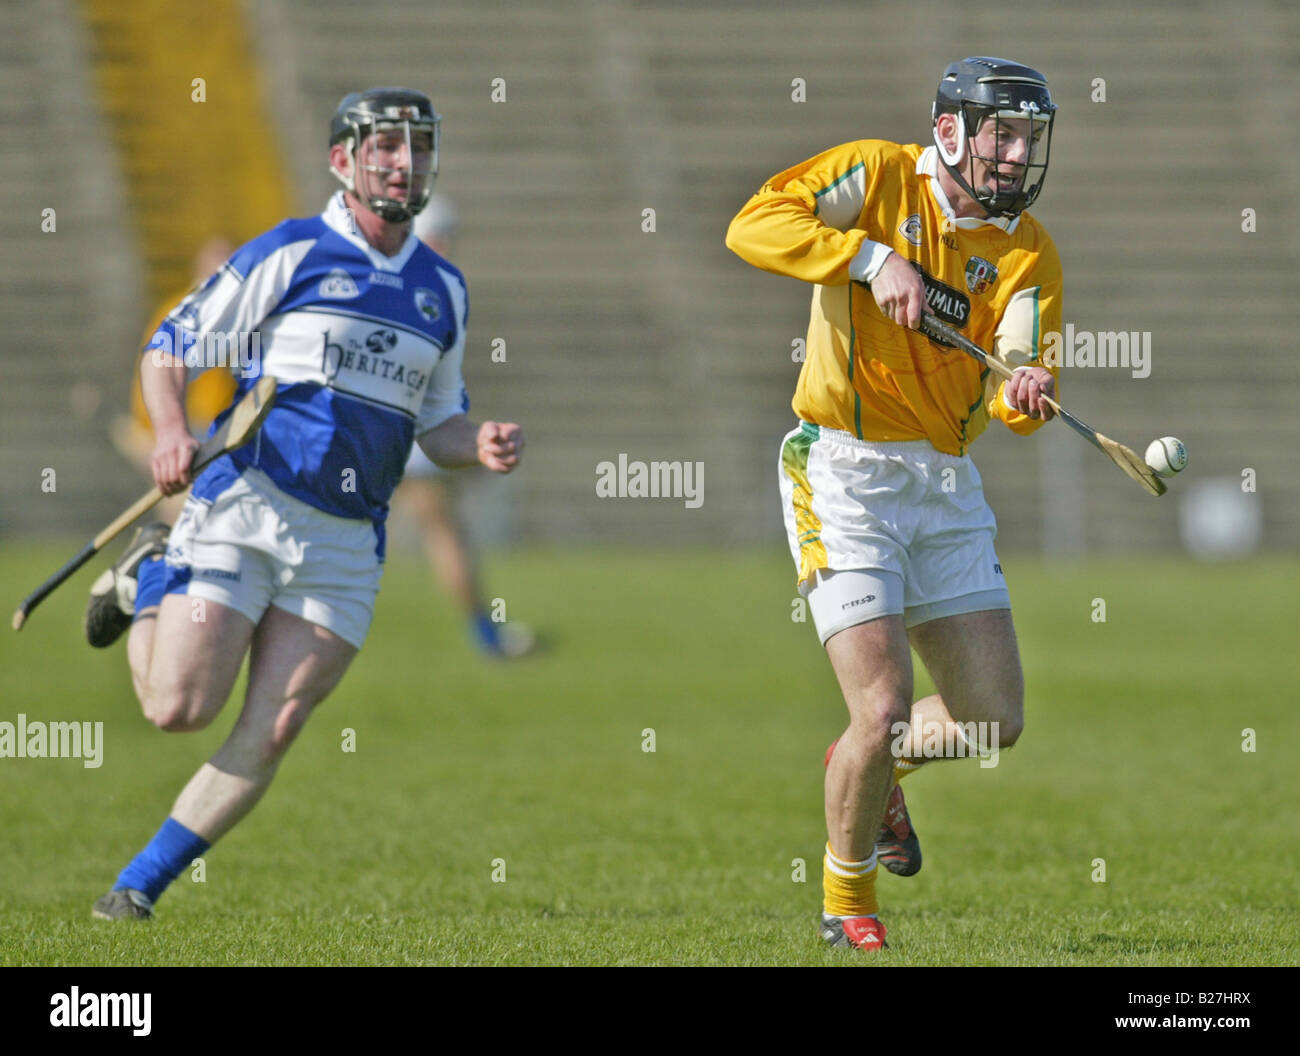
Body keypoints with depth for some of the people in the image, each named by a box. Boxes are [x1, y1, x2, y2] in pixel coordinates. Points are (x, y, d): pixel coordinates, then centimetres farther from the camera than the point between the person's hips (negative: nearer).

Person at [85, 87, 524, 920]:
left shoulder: (443, 288, 14)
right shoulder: (292, 253, -2)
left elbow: (436, 421, 22)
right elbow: (170, 346, 0)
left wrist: (483, 445, 0)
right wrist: (172, 431, -18)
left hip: (347, 541, 4)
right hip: (243, 507, -4)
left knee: (272, 734, -5)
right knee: (179, 707, -10)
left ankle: (140, 884, 6)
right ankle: (146, 586, 21)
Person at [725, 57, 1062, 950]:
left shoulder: (1029, 253, 1)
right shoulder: (879, 177, -8)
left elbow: (1015, 374, -11)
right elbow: (753, 224, -19)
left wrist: (1027, 394, -34)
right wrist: (871, 257, -27)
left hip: (946, 485, 5)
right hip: (843, 475, -5)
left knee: (995, 719, 5)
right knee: (884, 709, -14)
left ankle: (871, 769, 38)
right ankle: (846, 901, 11)